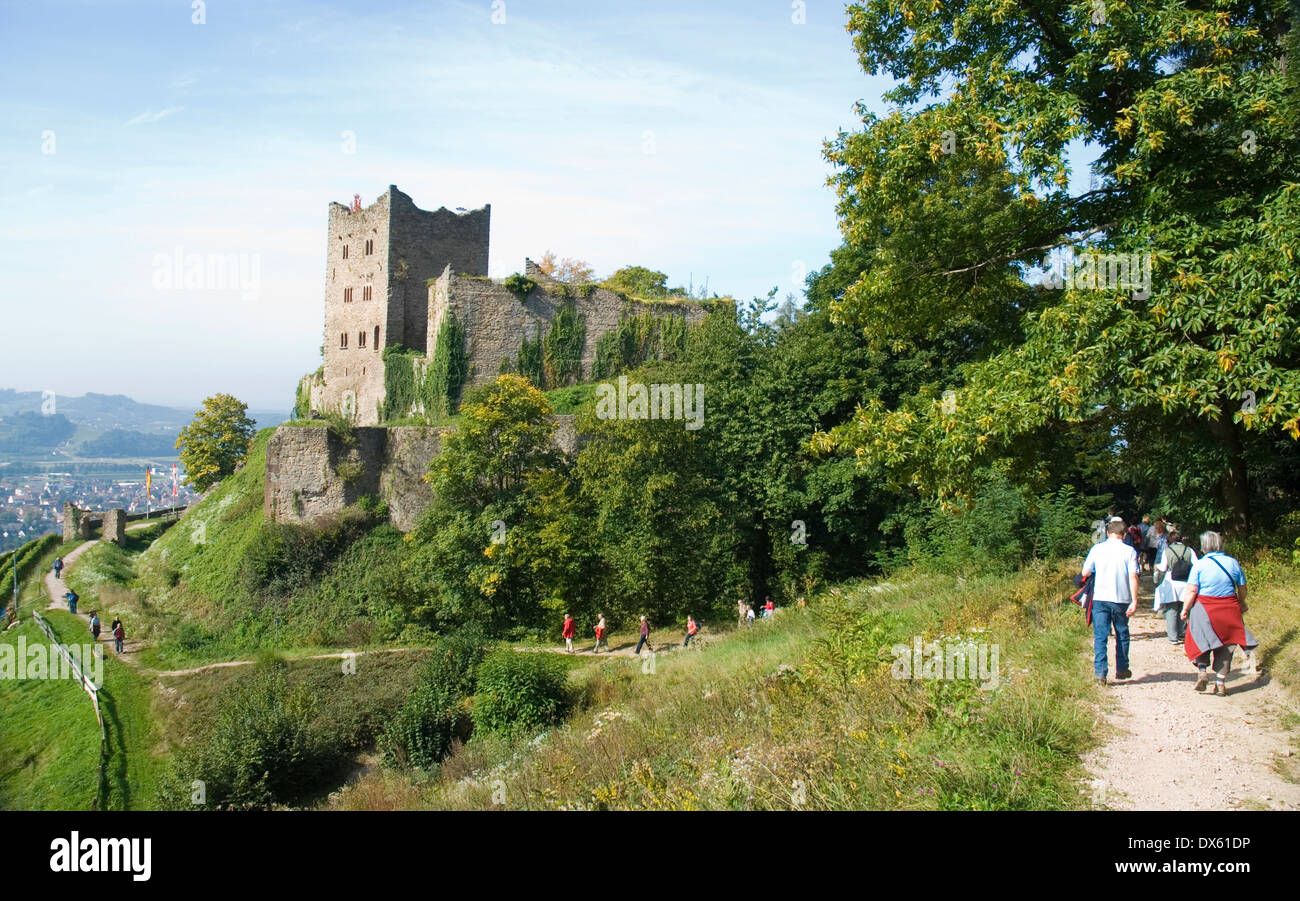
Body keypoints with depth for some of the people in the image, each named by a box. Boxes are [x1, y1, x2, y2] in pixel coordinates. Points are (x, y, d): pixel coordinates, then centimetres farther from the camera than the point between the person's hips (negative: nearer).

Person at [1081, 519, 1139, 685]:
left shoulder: (1097, 549, 1)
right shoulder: (1129, 551, -2)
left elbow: (1085, 573, 3)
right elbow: (1133, 577, -9)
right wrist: (1134, 601, -9)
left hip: (1100, 598, 0)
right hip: (1121, 599, 0)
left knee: (1100, 636, 3)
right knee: (1122, 635, 17)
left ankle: (1100, 671, -5)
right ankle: (1121, 669, 26)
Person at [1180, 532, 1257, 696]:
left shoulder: (1200, 564, -7)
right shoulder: (1233, 563, 3)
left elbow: (1191, 591, -12)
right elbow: (1242, 589, 11)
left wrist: (1185, 609, -1)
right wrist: (1241, 604, 29)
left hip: (1204, 609, -3)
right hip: (1229, 609, 3)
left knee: (1202, 642, 12)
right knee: (1225, 646, 9)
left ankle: (1202, 670, -7)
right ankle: (1220, 683, 11)